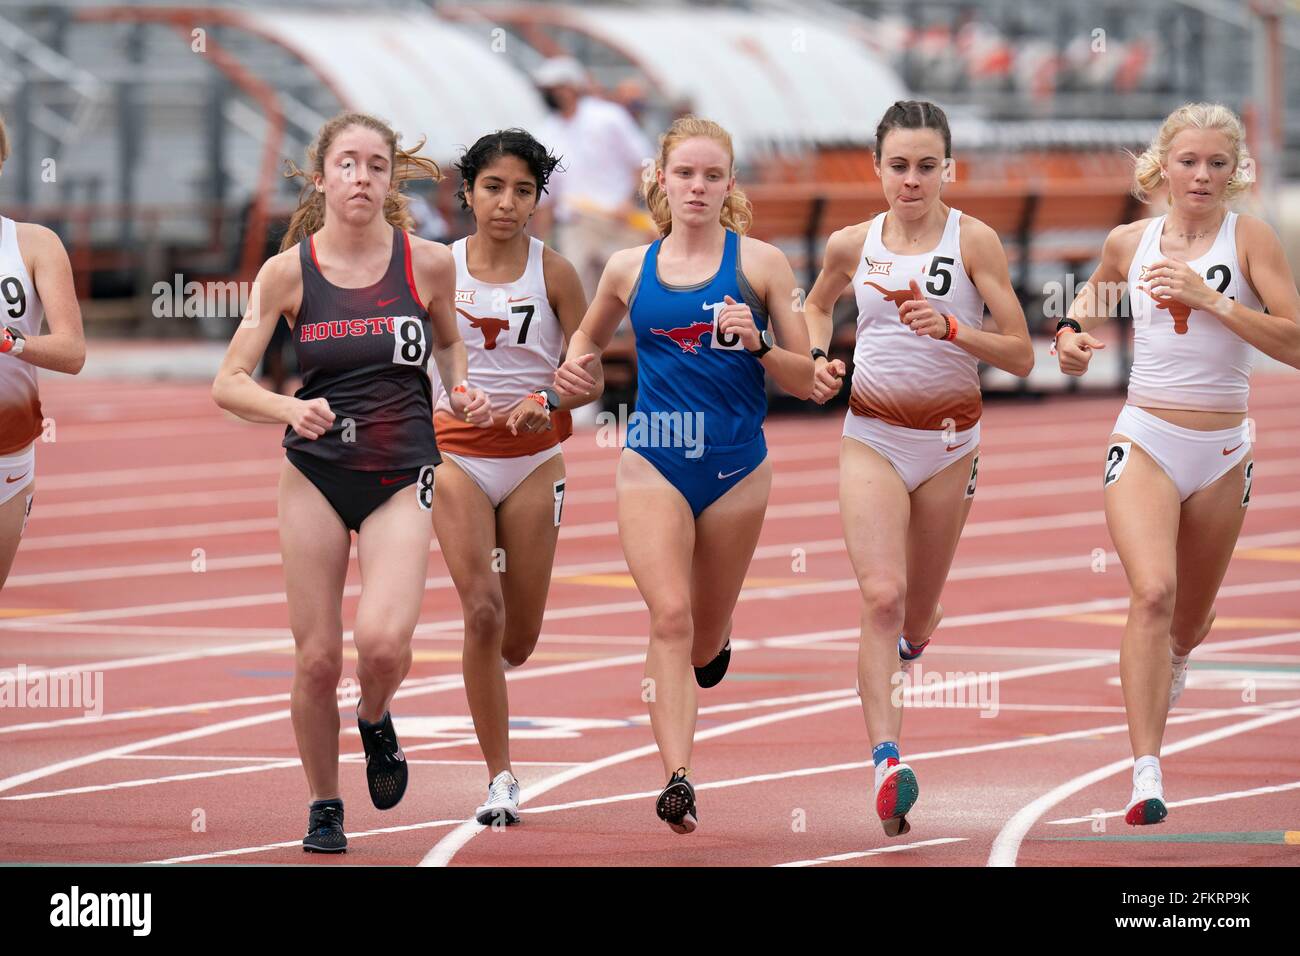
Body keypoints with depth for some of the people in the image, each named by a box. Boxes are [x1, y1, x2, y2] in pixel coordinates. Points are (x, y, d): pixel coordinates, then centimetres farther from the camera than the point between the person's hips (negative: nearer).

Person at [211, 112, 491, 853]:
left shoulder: (429, 263, -3)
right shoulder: (290, 271, -4)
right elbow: (230, 383, -5)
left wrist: (462, 392, -1)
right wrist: (288, 408, -24)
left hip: (403, 474, 0)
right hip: (317, 472, 1)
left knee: (384, 640, -20)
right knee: (318, 657, 0)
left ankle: (376, 722, 15)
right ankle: (324, 807, 21)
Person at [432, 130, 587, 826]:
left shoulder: (552, 272, -4)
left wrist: (545, 399, -23)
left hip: (533, 459, 0)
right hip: (457, 453, 0)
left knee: (517, 639, 4)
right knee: (482, 611, -16)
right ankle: (499, 778, -9)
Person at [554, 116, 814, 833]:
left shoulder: (760, 263, -1)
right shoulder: (629, 269, 6)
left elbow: (805, 380, 0)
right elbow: (589, 336, 26)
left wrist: (756, 342, -18)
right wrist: (575, 366, 3)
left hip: (736, 467, 0)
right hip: (653, 461, 0)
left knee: (706, 637, 12)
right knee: (670, 615, -19)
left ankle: (717, 639, 51)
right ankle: (676, 778, -25)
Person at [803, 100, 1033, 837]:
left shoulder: (974, 240, -8)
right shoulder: (853, 245, 0)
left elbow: (1021, 356, -10)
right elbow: (817, 305, 24)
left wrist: (952, 330, -25)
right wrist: (818, 359, 4)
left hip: (950, 441, 0)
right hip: (872, 437, 0)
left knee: (917, 617, 13)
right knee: (882, 596, -19)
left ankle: (909, 642, 52)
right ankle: (887, 760, -27)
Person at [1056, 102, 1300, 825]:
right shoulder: (1130, 242, 3)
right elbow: (1098, 290, 27)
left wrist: (1208, 298, -21)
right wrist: (1073, 330, 6)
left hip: (1223, 454, 0)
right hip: (1146, 441, 0)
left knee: (1190, 621, 17)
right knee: (1153, 591, -25)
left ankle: (1173, 663, 58)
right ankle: (1147, 778, -30)